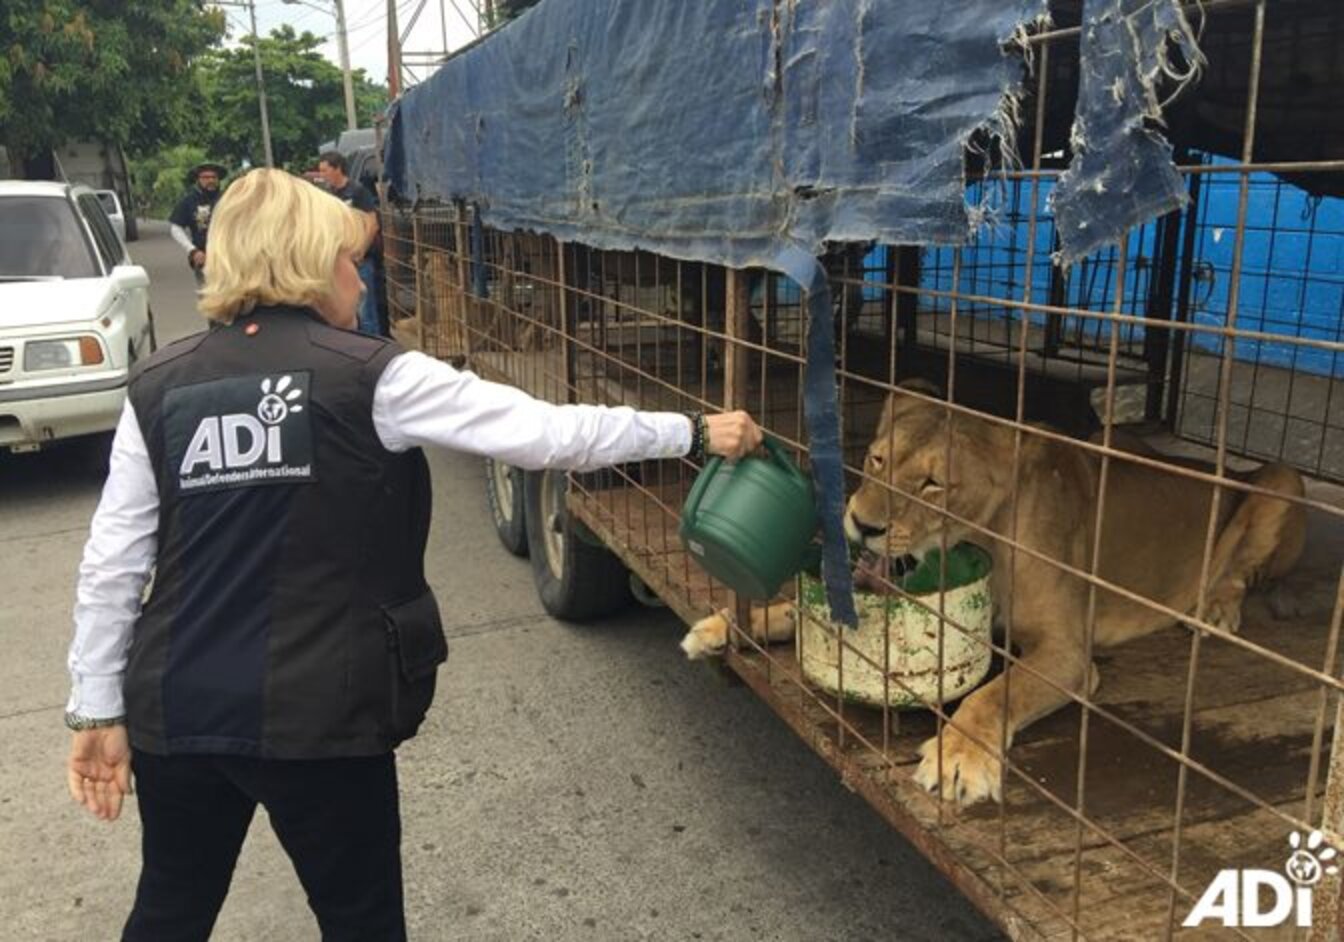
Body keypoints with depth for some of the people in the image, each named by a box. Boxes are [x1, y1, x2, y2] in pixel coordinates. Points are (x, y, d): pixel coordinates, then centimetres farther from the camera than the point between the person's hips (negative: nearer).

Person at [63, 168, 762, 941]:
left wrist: (99, 708, 10)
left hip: (176, 711, 5)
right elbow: (546, 433, -12)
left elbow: (111, 564, 2)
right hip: (317, 715, -5)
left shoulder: (159, 387, 1)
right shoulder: (371, 378, -11)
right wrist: (693, 434, -3)